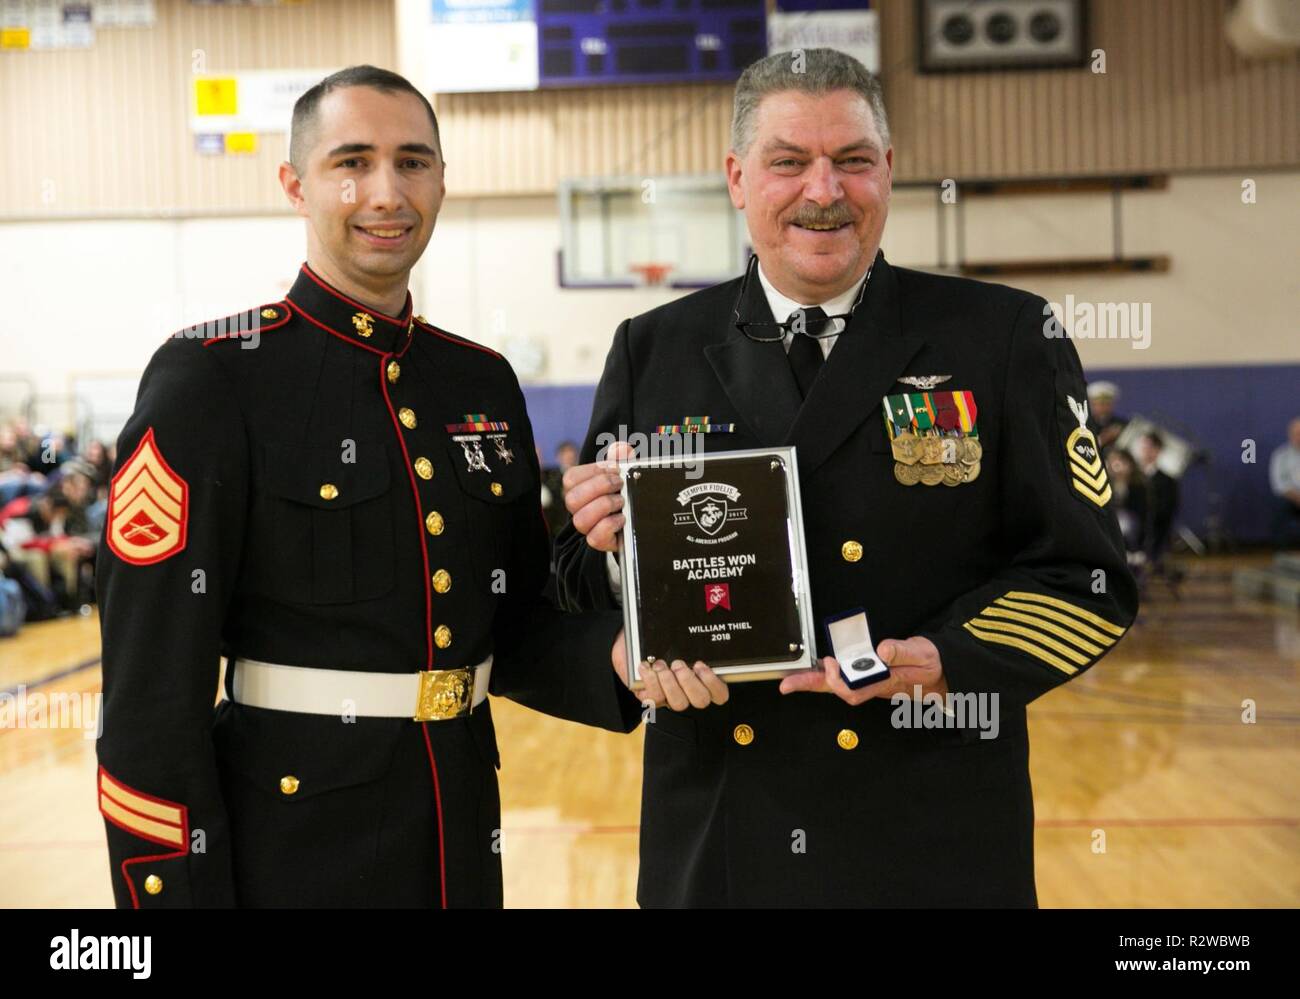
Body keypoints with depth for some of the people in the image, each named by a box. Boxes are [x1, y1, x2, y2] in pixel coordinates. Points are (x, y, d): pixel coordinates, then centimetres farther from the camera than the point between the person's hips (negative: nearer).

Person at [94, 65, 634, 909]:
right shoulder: (210, 379, -11)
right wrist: (173, 890, -16)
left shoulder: (486, 383, 7)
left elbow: (516, 629, 12)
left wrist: (619, 656, -8)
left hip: (462, 834, 6)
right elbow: (153, 684, -14)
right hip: (291, 840, -6)